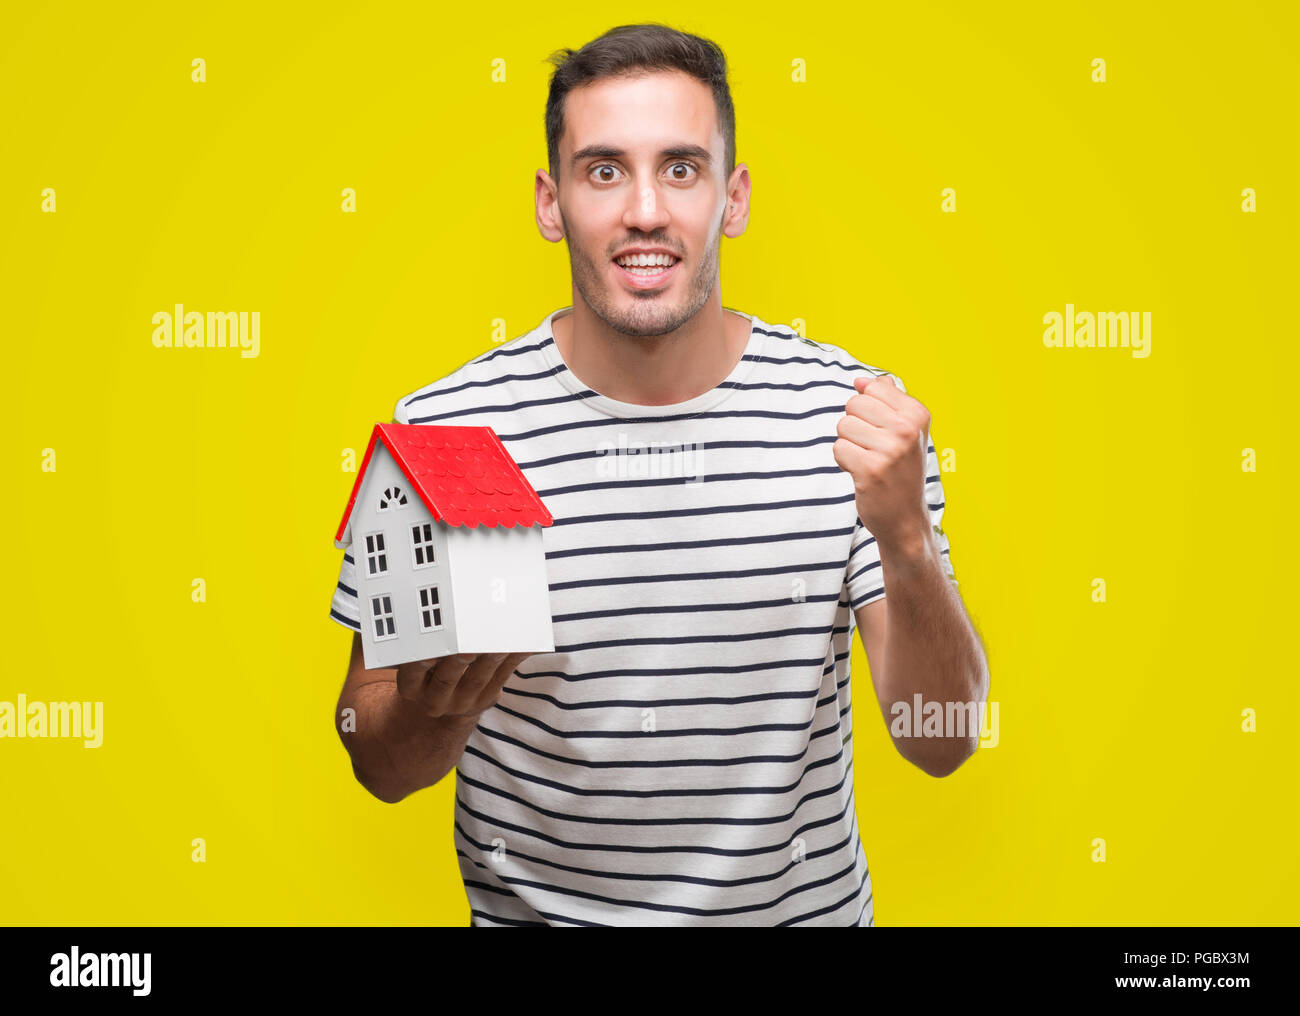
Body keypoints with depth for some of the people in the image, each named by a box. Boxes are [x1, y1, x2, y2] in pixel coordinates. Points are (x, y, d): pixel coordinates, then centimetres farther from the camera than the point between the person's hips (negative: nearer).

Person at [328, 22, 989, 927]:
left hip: (802, 905, 1)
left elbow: (942, 744, -12)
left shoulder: (854, 417, -12)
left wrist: (907, 542, -27)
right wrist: (433, 709, -27)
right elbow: (381, 768, -6)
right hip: (531, 908, -1)